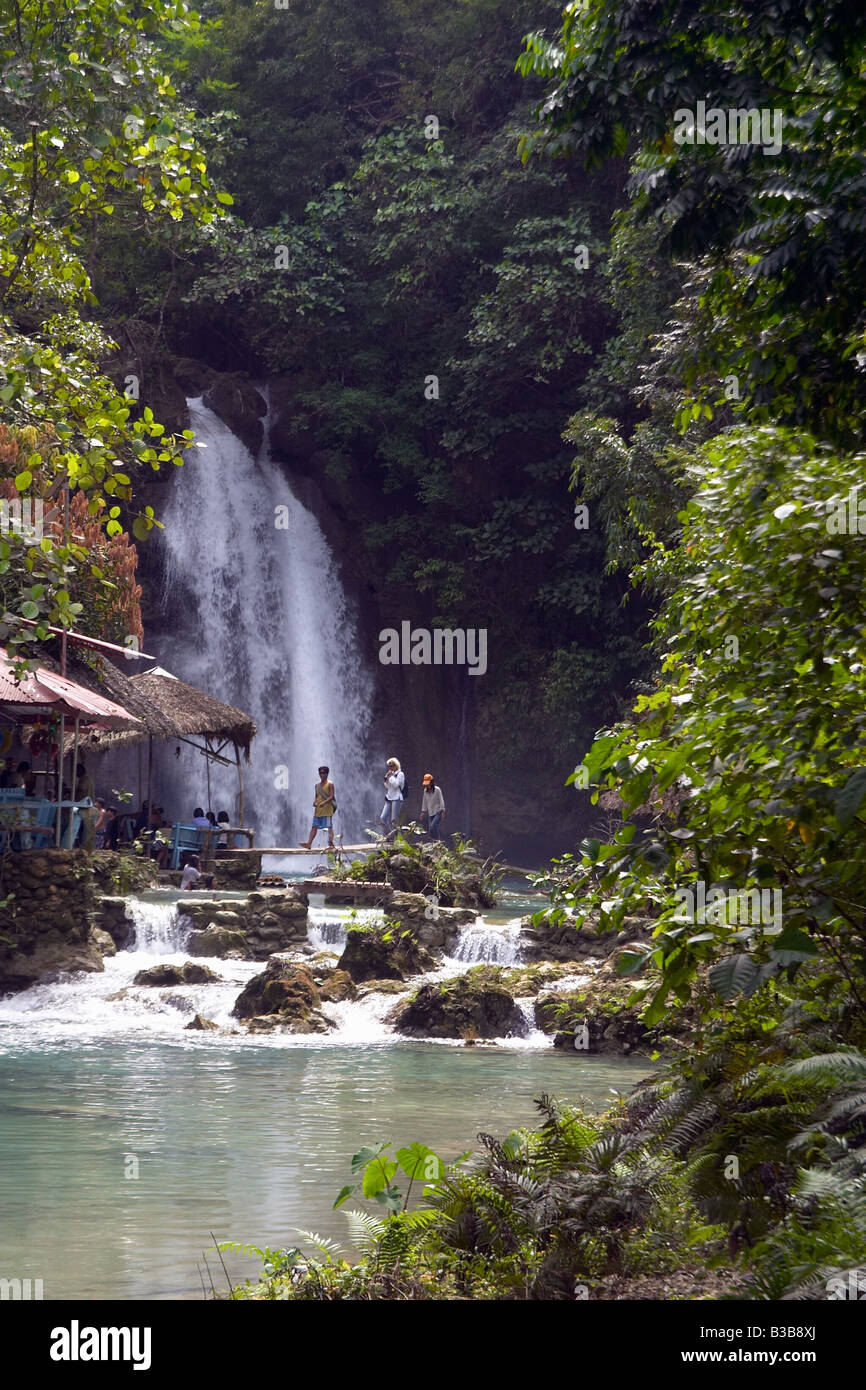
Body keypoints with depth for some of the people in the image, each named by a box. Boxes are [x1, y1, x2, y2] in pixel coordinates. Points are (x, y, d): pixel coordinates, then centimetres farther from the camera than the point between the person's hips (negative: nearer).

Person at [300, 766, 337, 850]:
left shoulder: (330, 784, -2)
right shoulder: (317, 785, 16)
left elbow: (331, 796, -10)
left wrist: (324, 802, -25)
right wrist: (314, 802, -2)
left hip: (327, 809, -6)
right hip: (318, 810, 6)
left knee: (329, 827, -4)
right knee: (314, 826, -2)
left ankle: (331, 844, 0)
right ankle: (309, 843, -9)